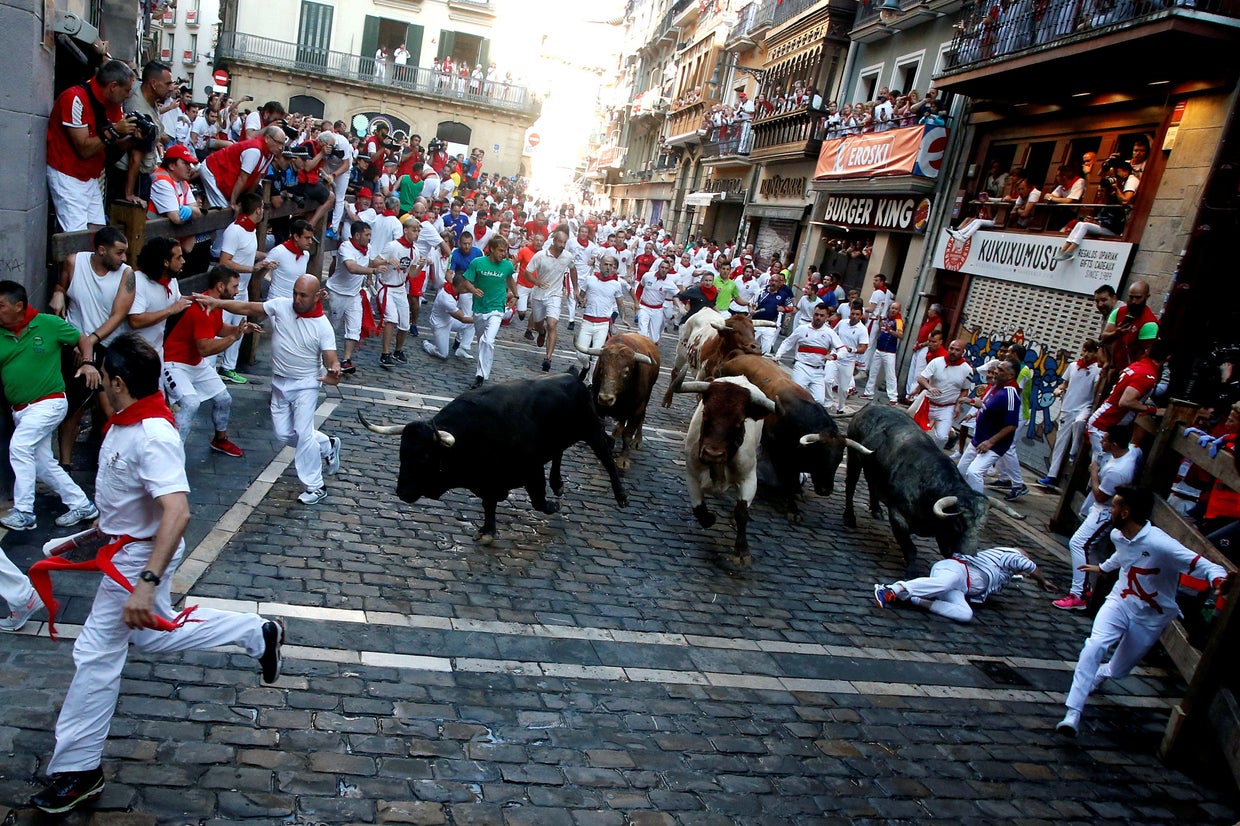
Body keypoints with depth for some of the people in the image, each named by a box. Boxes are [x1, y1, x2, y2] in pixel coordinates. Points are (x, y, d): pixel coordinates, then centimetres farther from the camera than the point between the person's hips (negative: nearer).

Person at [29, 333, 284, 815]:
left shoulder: (153, 437, -31)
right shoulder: (126, 421, -1)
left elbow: (177, 511, -40)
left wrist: (146, 583, -44)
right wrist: (98, 529, 28)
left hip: (139, 557, -10)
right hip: (126, 547, 10)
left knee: (96, 654, 2)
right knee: (151, 637, 24)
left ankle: (77, 771, 18)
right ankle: (256, 633, 32)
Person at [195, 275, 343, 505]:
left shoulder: (323, 327, -17)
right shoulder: (281, 306, -7)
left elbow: (331, 359, -21)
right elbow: (247, 308, -4)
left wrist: (333, 373, -44)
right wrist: (217, 302, -17)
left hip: (305, 384, -5)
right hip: (280, 382, 6)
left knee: (303, 432, -12)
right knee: (283, 433, 10)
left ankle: (315, 487, -1)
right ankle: (327, 446, 34)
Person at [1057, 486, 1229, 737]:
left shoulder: (1160, 544, -30)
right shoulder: (1118, 535, -6)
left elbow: (1203, 565, -32)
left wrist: (1218, 578, -56)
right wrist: (1102, 568, 36)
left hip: (1151, 617, -3)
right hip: (1120, 602, 3)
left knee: (1118, 671, 12)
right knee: (1095, 645, -24)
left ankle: (1101, 673, 52)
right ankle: (1073, 714, -22)